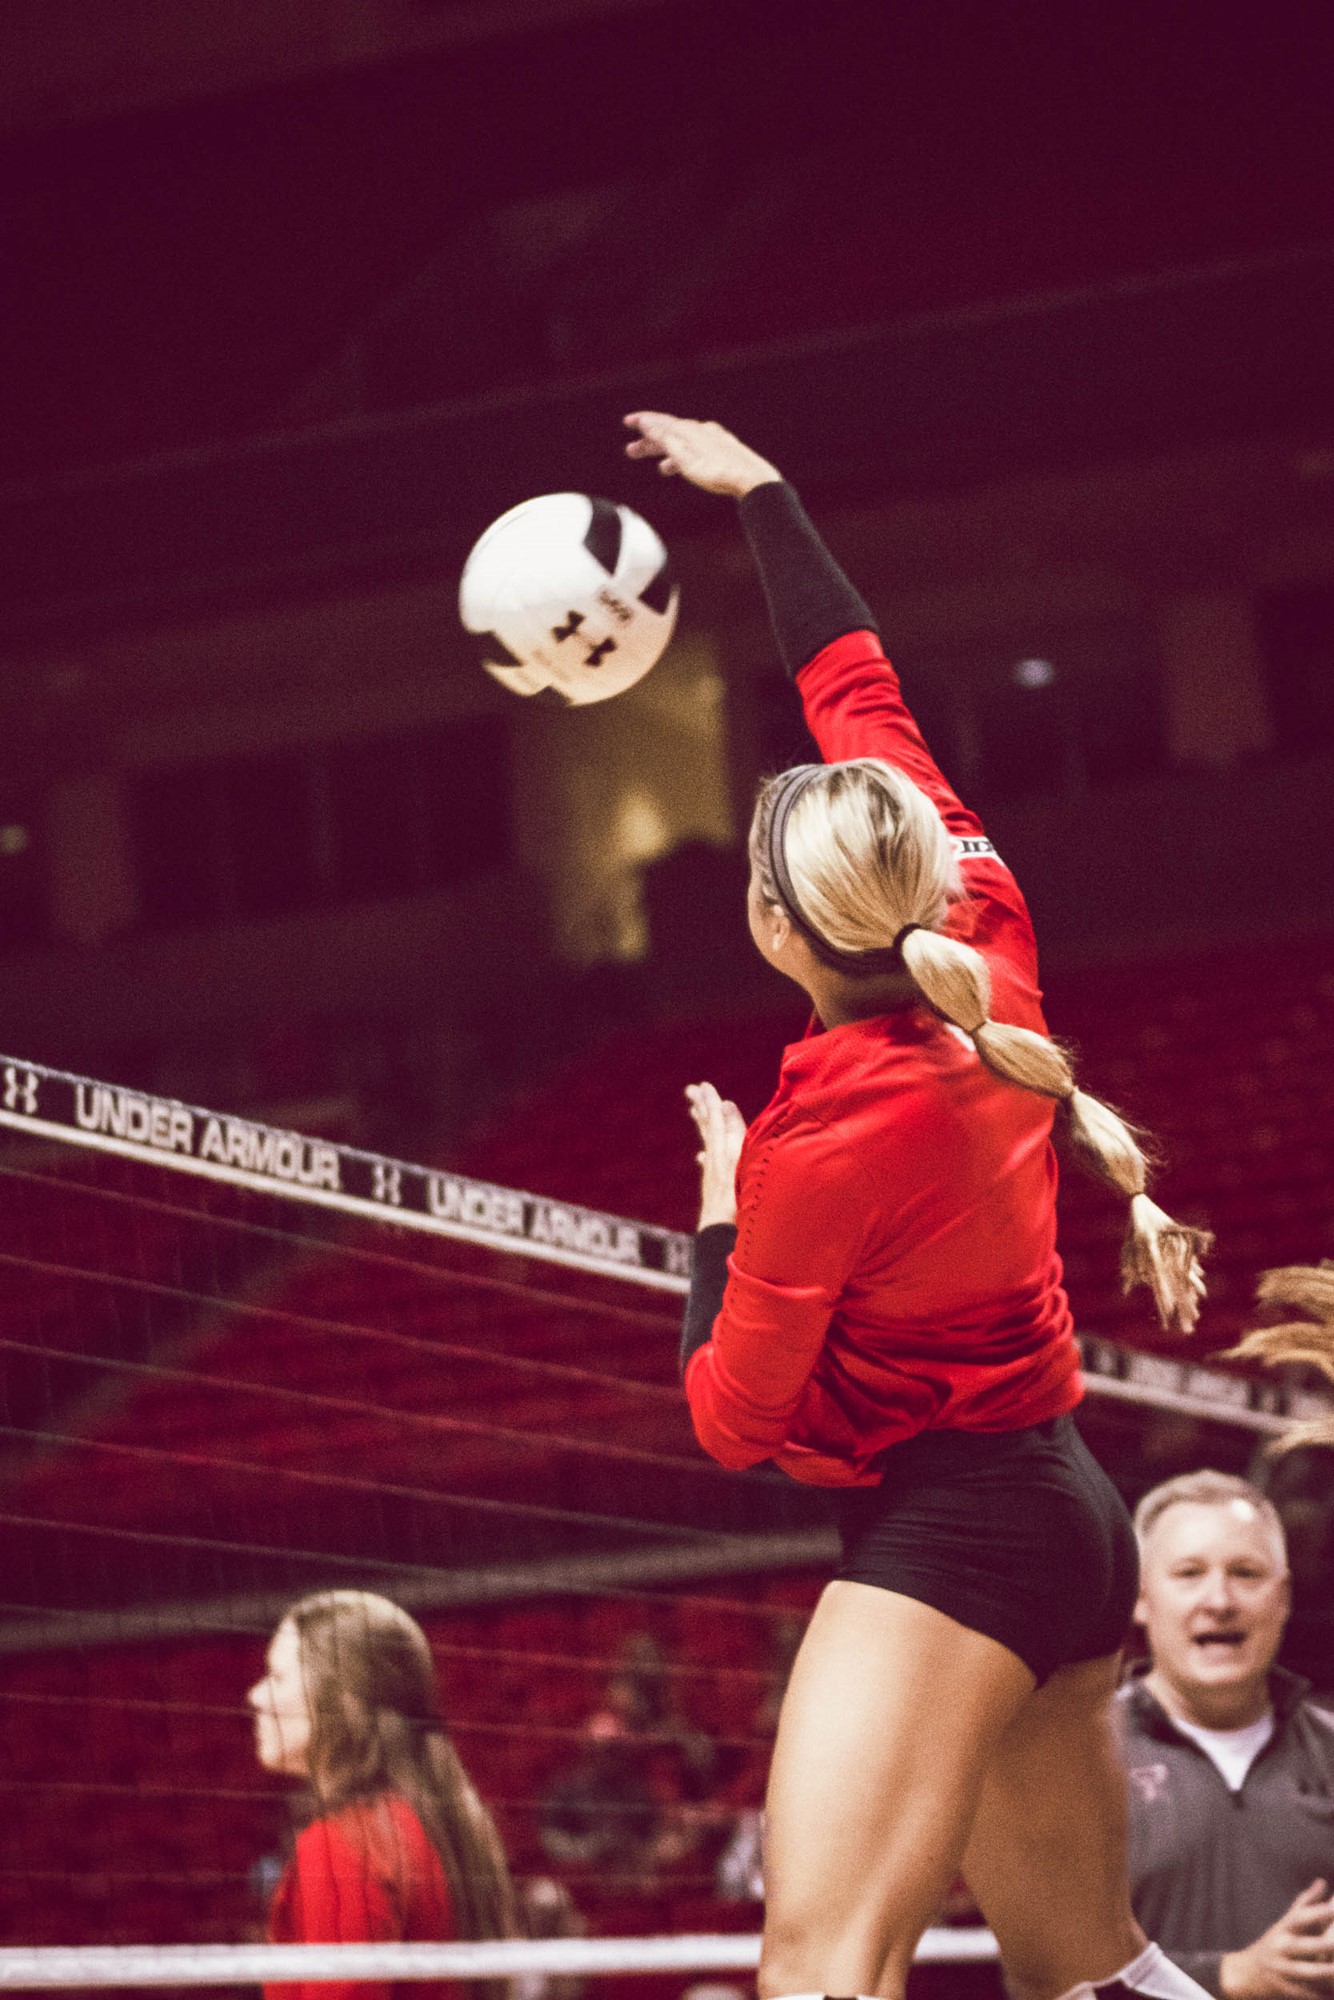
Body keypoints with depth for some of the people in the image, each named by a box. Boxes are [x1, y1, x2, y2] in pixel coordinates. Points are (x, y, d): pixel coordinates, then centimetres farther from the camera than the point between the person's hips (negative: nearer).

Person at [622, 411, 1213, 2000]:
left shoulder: (821, 1137, -20)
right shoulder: (986, 944, -2)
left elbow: (734, 1420, -9)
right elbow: (857, 690, 12)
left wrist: (718, 1222, 5)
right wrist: (758, 494, 21)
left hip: (945, 1535, -9)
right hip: (1071, 1522, 9)